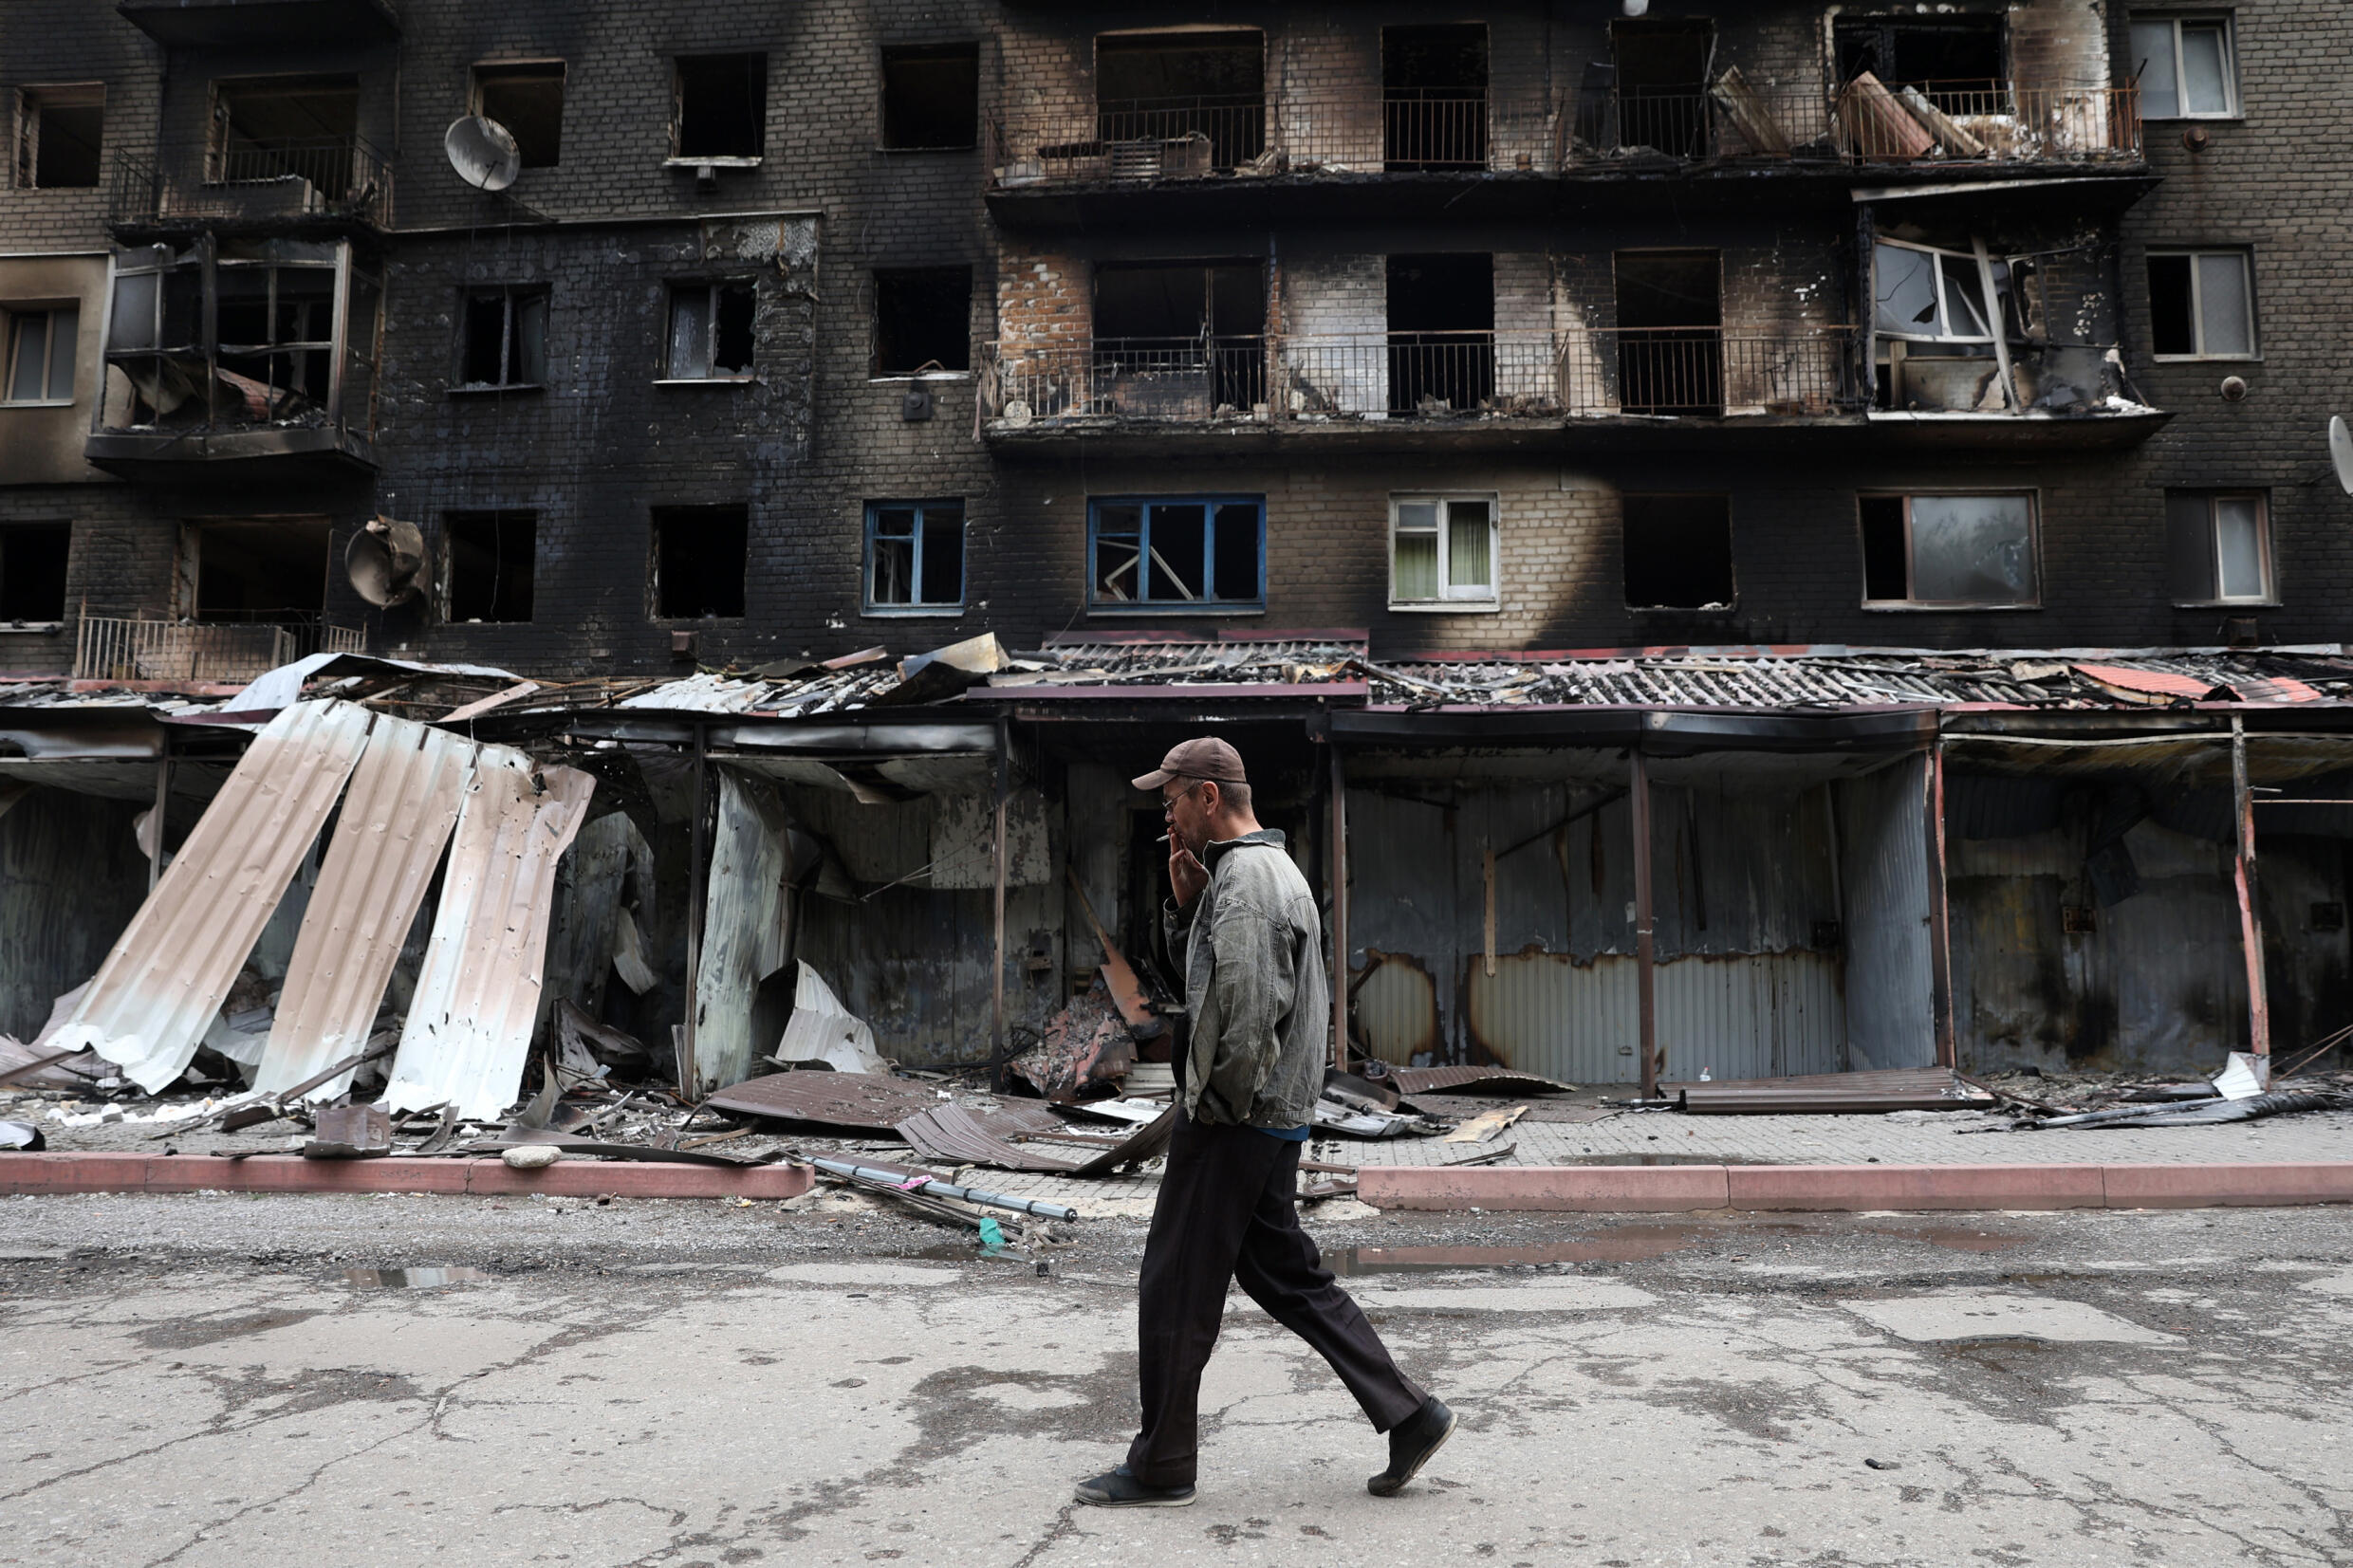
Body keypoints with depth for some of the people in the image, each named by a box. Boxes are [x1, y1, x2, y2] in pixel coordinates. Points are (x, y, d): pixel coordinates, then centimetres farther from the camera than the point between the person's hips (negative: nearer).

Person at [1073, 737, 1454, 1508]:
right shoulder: (1268, 866, 16)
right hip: (1276, 1119, 10)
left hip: (1236, 1120, -10)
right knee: (1285, 1274, 17)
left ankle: (1161, 1469, 16)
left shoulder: (1245, 877, -18)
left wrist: (1221, 1101, -14)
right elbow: (1201, 974, 23)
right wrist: (1185, 904, 7)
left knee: (1175, 1289, 2)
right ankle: (1408, 1414, 19)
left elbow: (1250, 1007, -25)